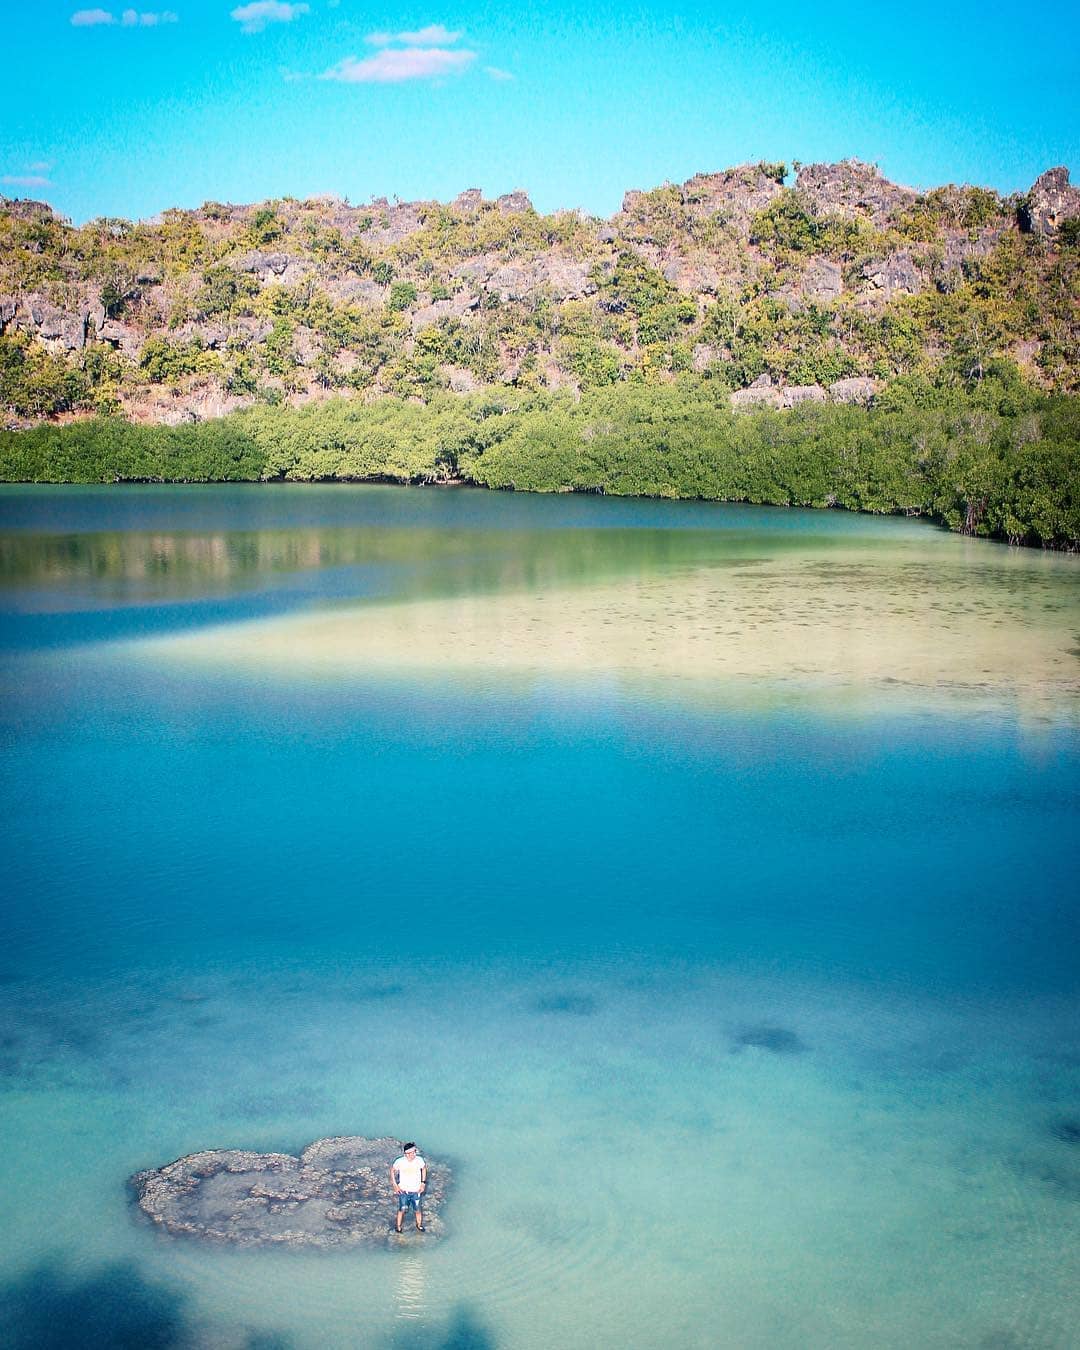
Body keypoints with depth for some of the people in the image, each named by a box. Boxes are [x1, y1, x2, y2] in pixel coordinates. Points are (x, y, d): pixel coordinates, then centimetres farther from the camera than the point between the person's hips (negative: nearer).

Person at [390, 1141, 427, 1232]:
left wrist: (423, 1183, 0)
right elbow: (392, 1171, -4)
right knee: (401, 1210, 9)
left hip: (416, 1190, 1)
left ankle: (419, 1225, 41)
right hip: (403, 1190, -1)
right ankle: (398, 1226, 35)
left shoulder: (419, 1160, -18)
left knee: (418, 1210, 13)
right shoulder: (399, 1161, -22)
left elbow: (424, 1169, 4)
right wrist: (395, 1185, -6)